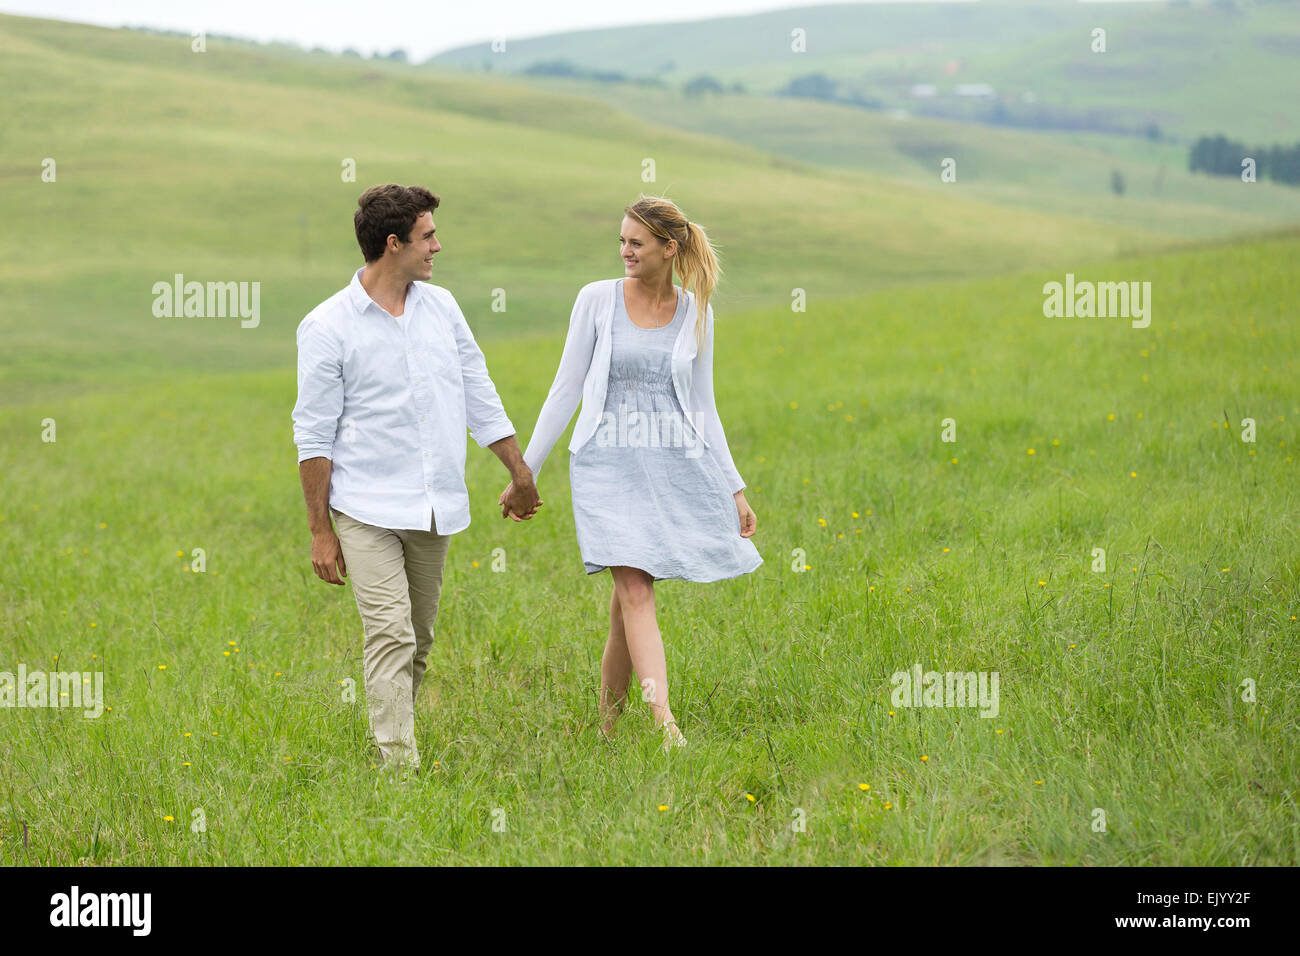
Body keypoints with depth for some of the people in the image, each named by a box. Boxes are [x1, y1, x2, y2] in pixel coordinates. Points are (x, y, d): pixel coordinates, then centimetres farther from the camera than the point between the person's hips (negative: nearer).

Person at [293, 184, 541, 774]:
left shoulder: (441, 307, 8)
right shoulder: (327, 327, -7)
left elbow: (479, 395, 17)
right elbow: (313, 437, -5)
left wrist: (521, 475, 19)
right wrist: (320, 533, -6)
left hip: (437, 507, 5)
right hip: (369, 509, -5)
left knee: (419, 640, 10)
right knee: (390, 636, -13)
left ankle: (390, 738, 24)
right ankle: (399, 767, -13)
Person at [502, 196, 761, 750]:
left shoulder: (695, 314, 7)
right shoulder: (598, 300, 1)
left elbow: (703, 408, 13)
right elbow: (566, 389, 5)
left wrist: (734, 489, 10)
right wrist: (525, 471, 4)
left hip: (675, 466, 2)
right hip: (609, 462, -2)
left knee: (631, 590, 2)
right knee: (635, 590, -15)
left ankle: (608, 717, 19)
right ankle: (666, 725, -23)